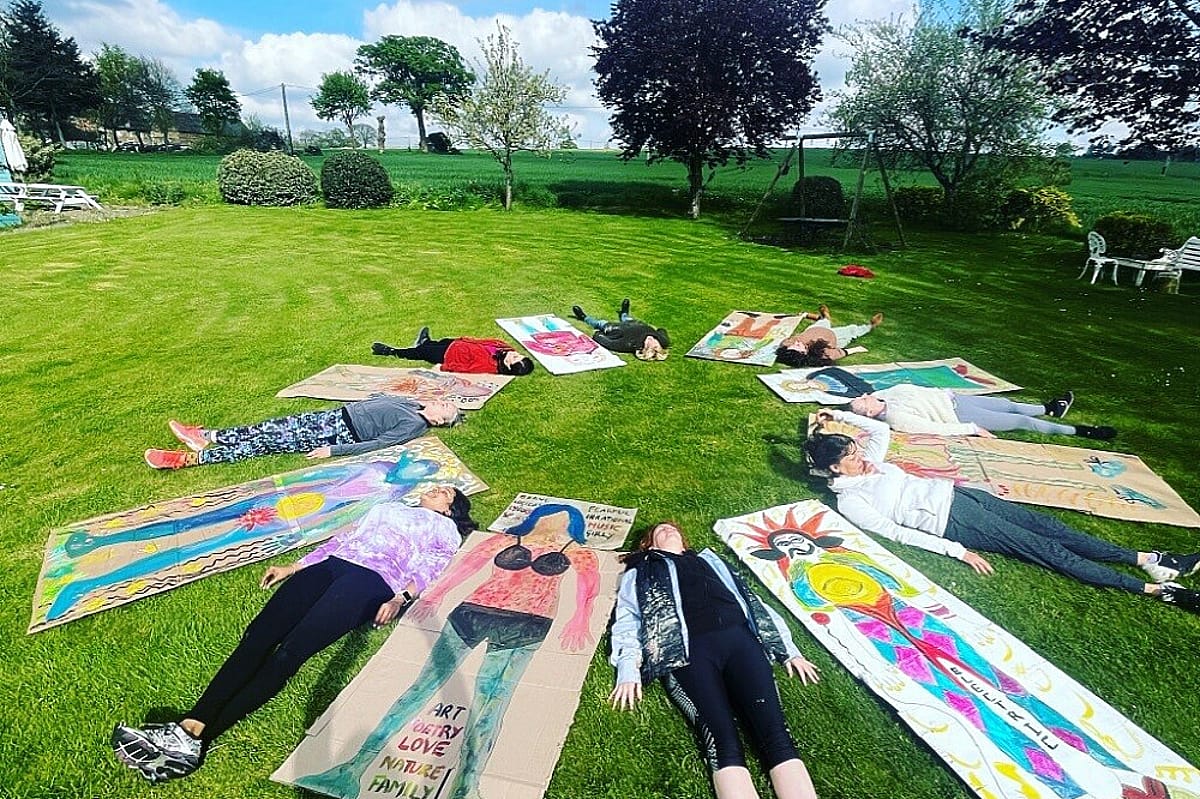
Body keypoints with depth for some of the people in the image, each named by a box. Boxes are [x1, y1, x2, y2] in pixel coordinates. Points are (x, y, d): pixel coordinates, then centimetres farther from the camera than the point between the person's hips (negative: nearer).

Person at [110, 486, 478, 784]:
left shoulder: (444, 528, 19)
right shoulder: (386, 507, 36)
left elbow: (434, 568, 3)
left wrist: (401, 598, -15)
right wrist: (293, 567, 19)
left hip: (372, 579, -6)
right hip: (329, 566, 6)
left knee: (290, 649, -24)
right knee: (259, 634, -17)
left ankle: (196, 738, -30)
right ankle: (191, 723, -27)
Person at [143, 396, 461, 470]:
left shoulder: (414, 425, -14)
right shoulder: (411, 402, 11)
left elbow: (376, 444, -20)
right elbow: (379, 399, 26)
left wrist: (332, 451, -22)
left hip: (341, 434, -8)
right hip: (338, 414, 8)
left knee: (271, 442, -11)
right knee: (276, 426, 2)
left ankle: (191, 458, -8)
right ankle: (207, 437, 10)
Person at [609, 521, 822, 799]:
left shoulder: (710, 560, 36)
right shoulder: (639, 574, 29)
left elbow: (752, 602, 30)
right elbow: (626, 622, 16)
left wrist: (789, 650, 20)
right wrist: (628, 670, -3)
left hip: (739, 638, 3)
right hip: (686, 649, -2)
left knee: (776, 734, -21)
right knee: (723, 742, -25)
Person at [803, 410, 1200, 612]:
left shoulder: (869, 461, 8)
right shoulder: (849, 501, -14)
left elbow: (882, 429, 22)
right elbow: (896, 532, -18)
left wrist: (841, 414, 13)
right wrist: (957, 551, -20)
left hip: (952, 492, 7)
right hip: (952, 522, -7)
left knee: (1047, 525, 2)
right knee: (1045, 548, -6)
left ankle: (1147, 560, 11)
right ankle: (1152, 588, 1)